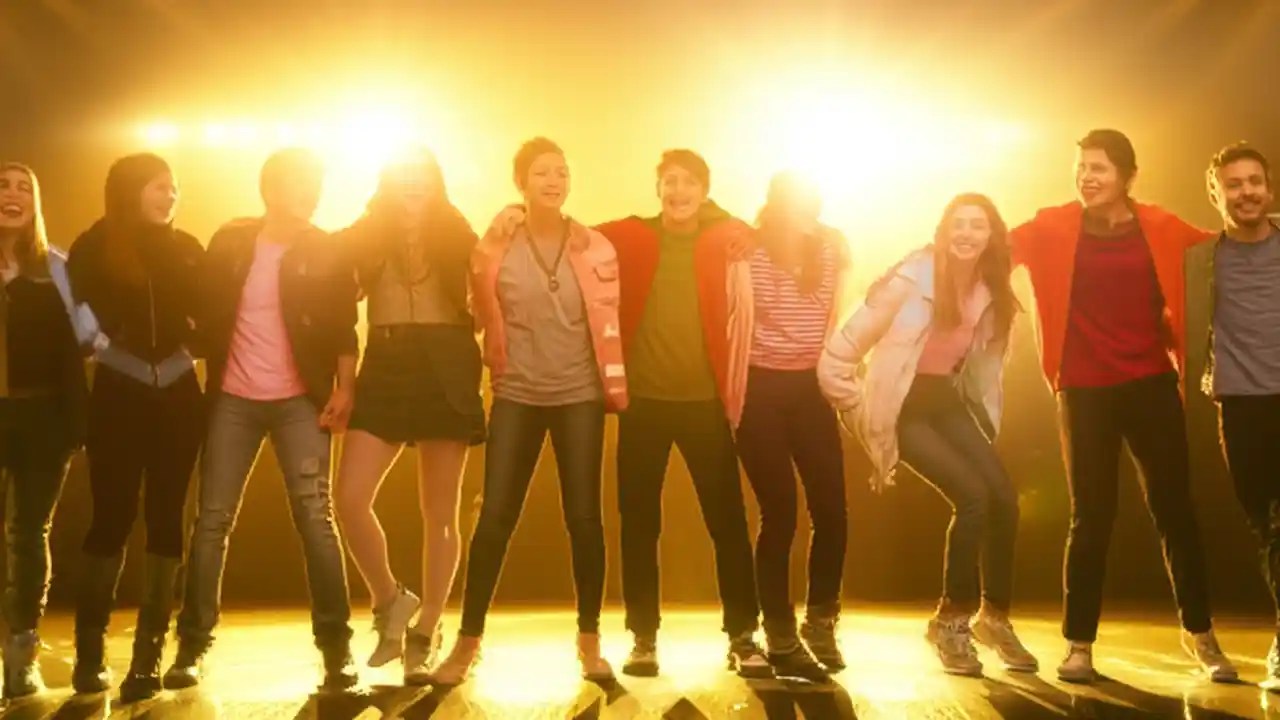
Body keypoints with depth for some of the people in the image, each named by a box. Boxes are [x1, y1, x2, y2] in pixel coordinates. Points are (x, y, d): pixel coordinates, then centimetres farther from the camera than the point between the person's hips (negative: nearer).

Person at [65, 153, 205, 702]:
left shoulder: (186, 249, 10)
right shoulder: (93, 248, 2)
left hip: (177, 396, 3)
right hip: (118, 396, -2)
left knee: (165, 518, 0)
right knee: (112, 517, -4)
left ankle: (149, 652, 5)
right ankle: (90, 652, 7)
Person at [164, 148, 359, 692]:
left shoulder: (326, 253, 2)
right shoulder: (230, 242, 5)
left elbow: (344, 329, 1)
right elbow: (204, 314, 7)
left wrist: (344, 390, -10)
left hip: (300, 401, -1)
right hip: (232, 400, 2)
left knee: (315, 516, -8)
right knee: (212, 520, 1)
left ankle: (336, 648, -4)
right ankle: (191, 647, 8)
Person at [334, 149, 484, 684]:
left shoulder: (456, 234, 8)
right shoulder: (366, 235, 10)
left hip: (446, 371, -1)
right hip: (385, 369, 1)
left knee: (439, 512, 3)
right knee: (350, 501, -10)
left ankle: (425, 636, 14)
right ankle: (390, 602, 14)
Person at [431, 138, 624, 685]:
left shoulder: (595, 248, 1)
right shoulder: (496, 248, 1)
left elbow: (608, 322, 3)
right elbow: (485, 320, 11)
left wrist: (617, 389, 2)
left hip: (580, 396, 0)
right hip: (516, 396, 0)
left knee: (584, 517, 2)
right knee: (494, 517, -2)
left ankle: (589, 641, 13)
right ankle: (467, 641, 8)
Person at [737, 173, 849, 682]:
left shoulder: (830, 248, 3)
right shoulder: (750, 251, -7)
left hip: (810, 387, 4)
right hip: (761, 388, -3)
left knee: (831, 510, -1)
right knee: (779, 514, -5)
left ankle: (820, 622, 21)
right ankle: (781, 639, 8)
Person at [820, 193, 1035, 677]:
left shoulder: (990, 289, -1)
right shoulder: (914, 278, -20)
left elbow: (984, 362, 15)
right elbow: (841, 352, -19)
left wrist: (983, 417, 8)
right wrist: (862, 412, -12)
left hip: (948, 401, 6)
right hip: (903, 406, -6)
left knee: (1004, 497, -8)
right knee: (972, 497, -19)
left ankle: (995, 618, 12)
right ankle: (951, 622, -2)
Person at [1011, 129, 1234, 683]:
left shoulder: (1161, 228, 1)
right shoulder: (1054, 228, -3)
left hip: (1152, 384, 1)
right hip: (1085, 391, -1)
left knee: (1174, 509, 7)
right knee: (1091, 518, 4)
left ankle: (1199, 633, 21)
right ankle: (1079, 643, 14)